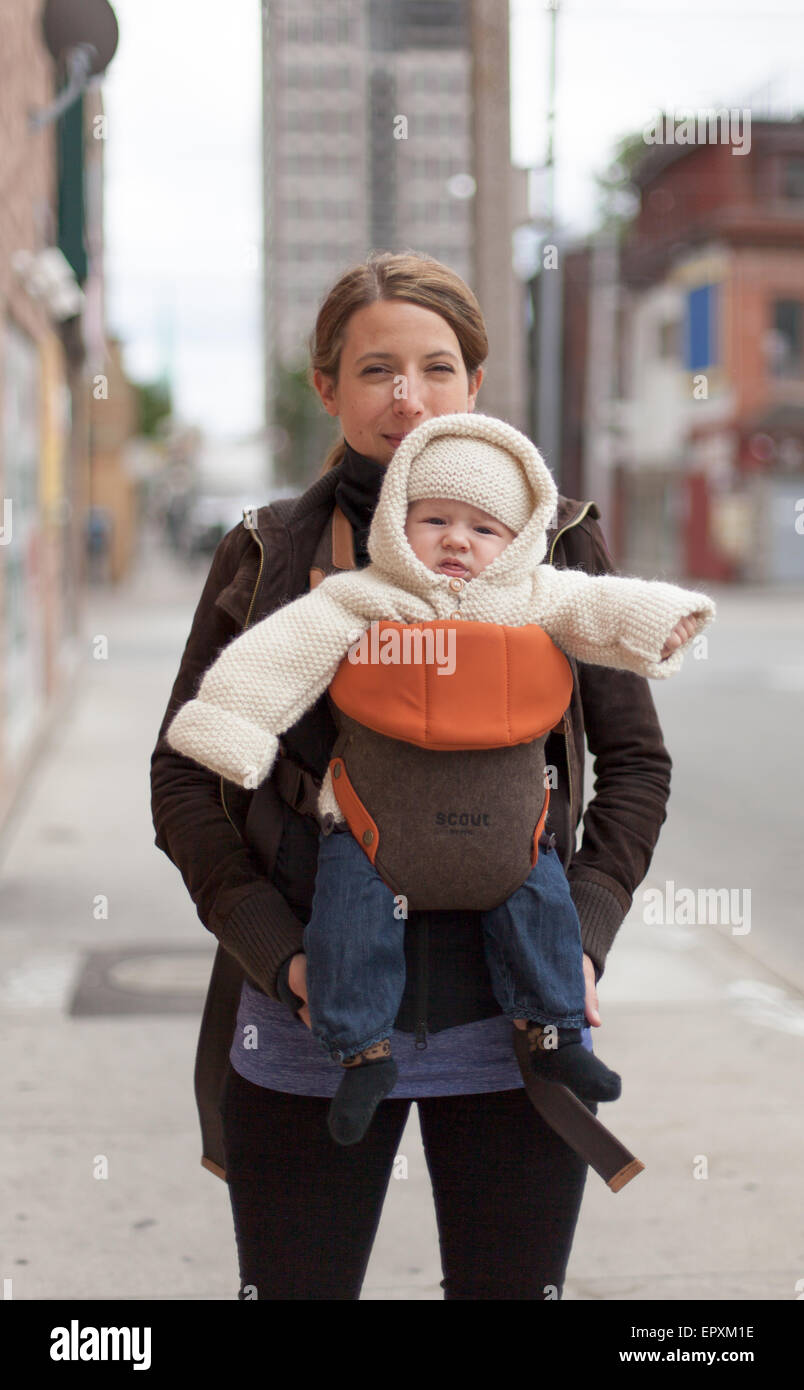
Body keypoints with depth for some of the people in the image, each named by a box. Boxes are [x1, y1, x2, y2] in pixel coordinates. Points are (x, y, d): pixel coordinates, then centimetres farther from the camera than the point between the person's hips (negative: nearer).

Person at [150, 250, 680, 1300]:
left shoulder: (557, 545, 4)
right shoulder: (265, 556, 4)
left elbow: (636, 759, 9)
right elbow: (184, 777, 5)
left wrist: (583, 936, -5)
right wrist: (278, 955, -8)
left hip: (514, 1024, 0)